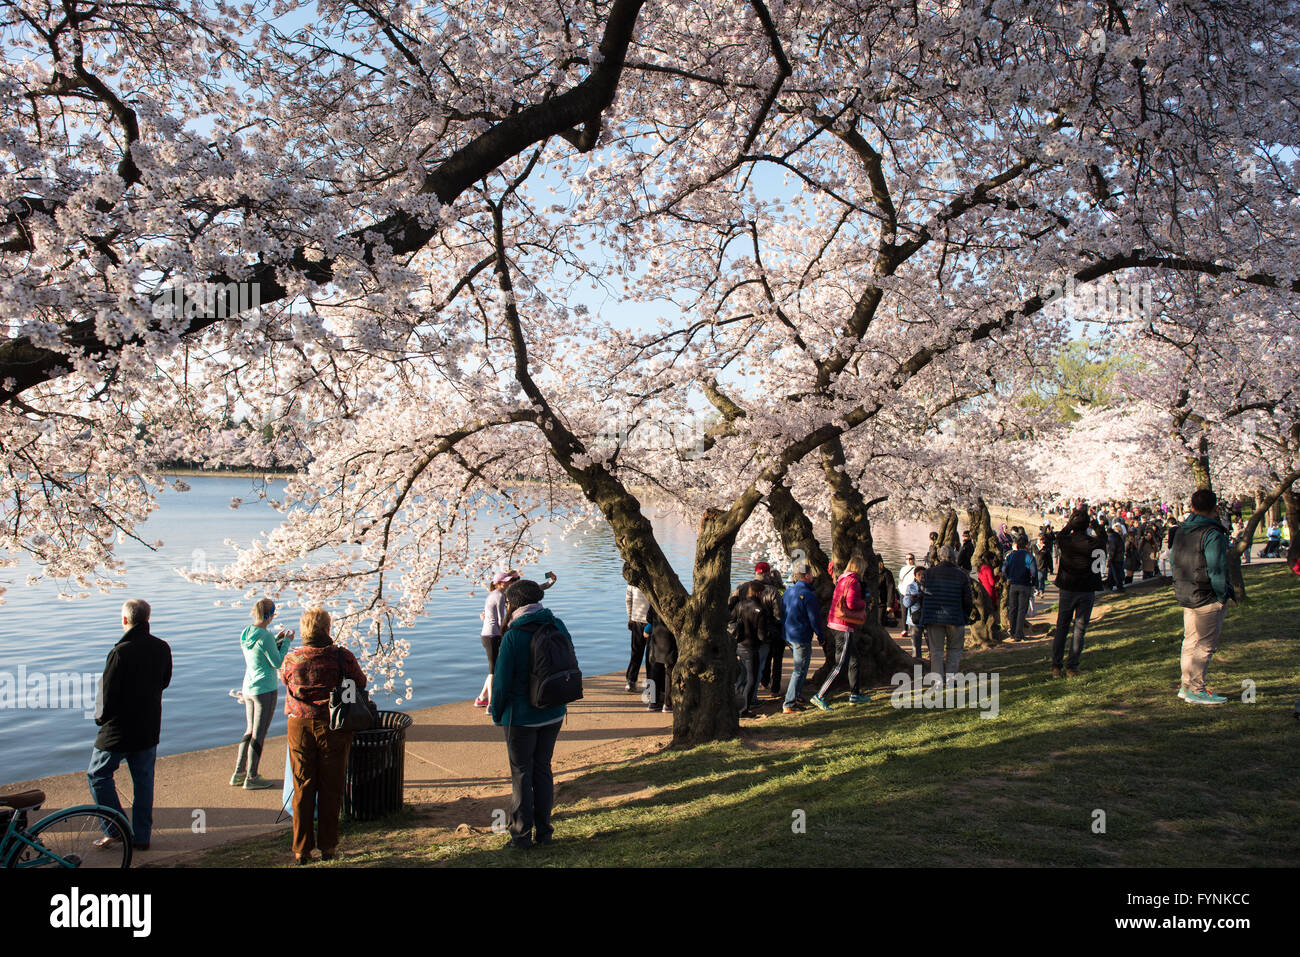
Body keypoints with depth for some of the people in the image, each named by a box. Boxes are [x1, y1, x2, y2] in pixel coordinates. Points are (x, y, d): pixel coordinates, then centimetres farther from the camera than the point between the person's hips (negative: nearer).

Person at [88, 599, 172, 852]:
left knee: (98, 774, 13)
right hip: (150, 728, 6)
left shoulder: (120, 652, -21)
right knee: (144, 779, 13)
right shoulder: (162, 648, -1)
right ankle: (142, 836, 18)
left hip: (119, 729, -6)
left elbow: (108, 692, -15)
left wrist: (101, 718, 3)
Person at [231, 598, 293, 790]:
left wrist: (276, 639, 15)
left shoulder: (245, 634, 4)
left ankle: (239, 773, 24)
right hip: (265, 689, -8)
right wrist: (286, 642, -3)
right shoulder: (264, 637, -20)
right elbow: (277, 663, -13)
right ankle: (251, 778, 11)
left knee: (250, 731, 19)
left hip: (248, 688, 8)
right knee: (259, 734, 3)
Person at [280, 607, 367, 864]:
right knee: (330, 789, 11)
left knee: (302, 789, 12)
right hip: (333, 727, -1)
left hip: (300, 727, 2)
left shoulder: (291, 659, -9)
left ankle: (301, 849, 18)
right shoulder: (342, 657, -15)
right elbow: (361, 682, -1)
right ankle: (328, 847, 19)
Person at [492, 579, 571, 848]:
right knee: (543, 769, 16)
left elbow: (502, 682, -14)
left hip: (522, 716, -5)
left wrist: (497, 714, 0)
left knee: (521, 774, 5)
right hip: (554, 714, 6)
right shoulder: (557, 627, -1)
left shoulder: (513, 637, -18)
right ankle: (544, 831, 21)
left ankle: (521, 836, 11)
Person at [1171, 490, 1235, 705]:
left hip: (1185, 596, 8)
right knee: (1205, 645, -2)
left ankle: (1186, 685, 23)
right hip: (1207, 598, -8)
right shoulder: (1212, 534, -16)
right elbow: (1217, 569, -18)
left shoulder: (1180, 531, 10)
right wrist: (1223, 595, -9)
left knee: (1191, 642, 17)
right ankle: (1196, 690, 1)